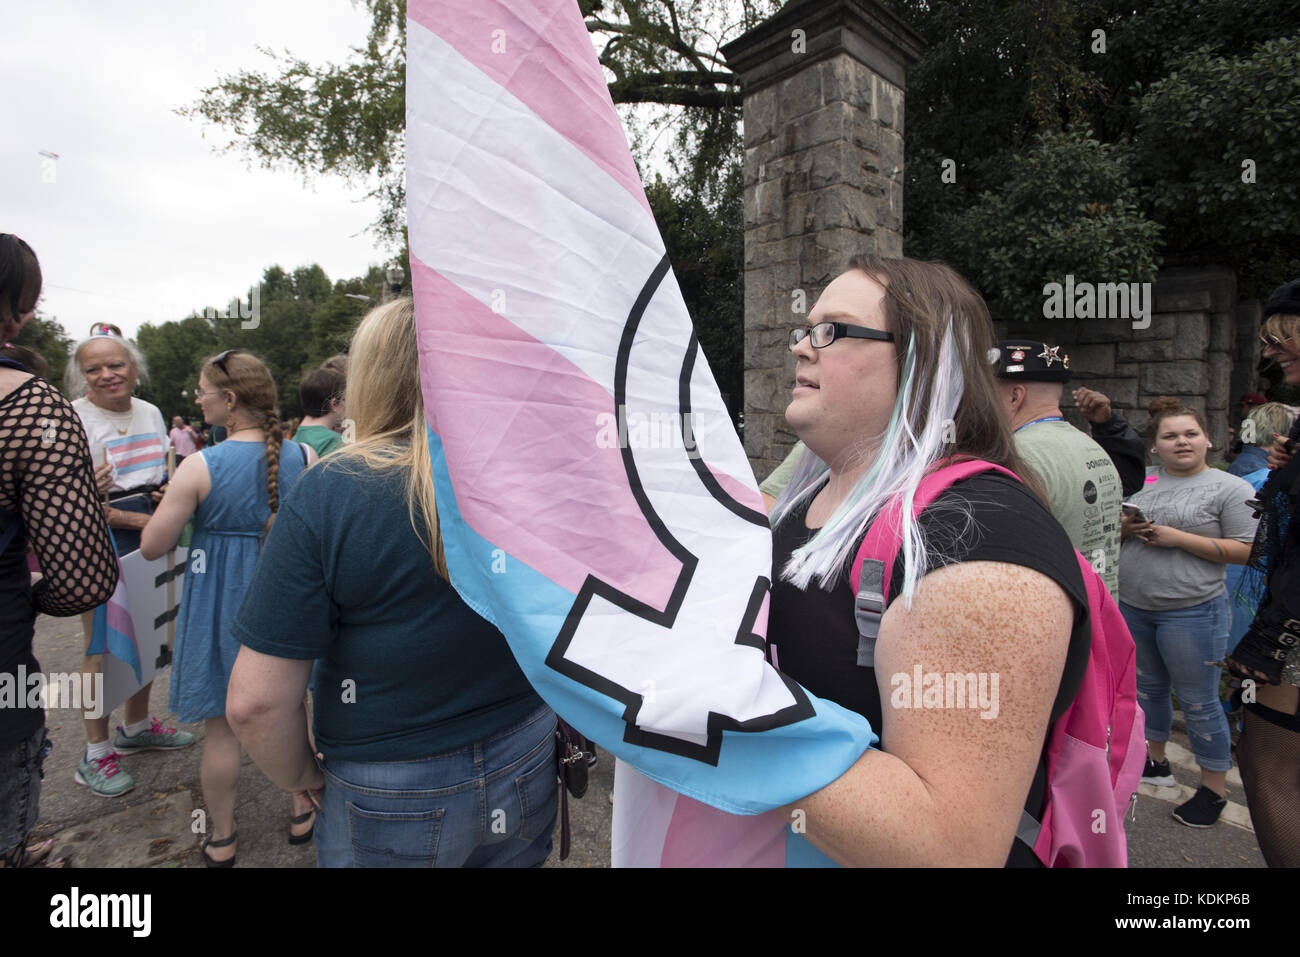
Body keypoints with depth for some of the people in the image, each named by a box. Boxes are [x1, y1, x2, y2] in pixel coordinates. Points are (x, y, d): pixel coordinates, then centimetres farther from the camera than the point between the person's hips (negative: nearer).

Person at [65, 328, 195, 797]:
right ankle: (96, 754, 18)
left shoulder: (151, 413, 9)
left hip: (151, 545, 6)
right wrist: (136, 519, -21)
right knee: (103, 648, 2)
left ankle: (136, 727, 35)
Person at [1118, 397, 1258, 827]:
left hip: (1191, 612, -5)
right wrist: (1122, 529, -6)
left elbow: (1247, 550, -12)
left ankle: (1213, 790, 20)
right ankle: (1155, 762, 38)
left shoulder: (1230, 488, -6)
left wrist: (1178, 538, -19)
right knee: (1148, 687, 19)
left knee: (1198, 702, 4)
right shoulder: (1142, 483, 9)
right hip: (1132, 606, 6)